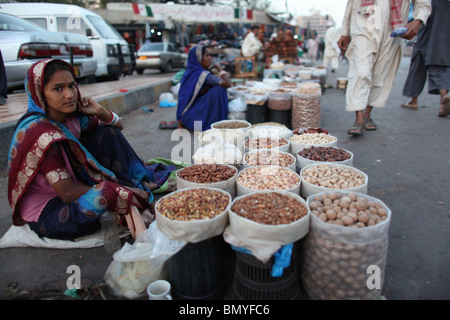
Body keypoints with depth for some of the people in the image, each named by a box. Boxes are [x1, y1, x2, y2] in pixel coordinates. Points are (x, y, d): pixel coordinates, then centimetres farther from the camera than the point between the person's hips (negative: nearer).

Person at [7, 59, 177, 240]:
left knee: (107, 133, -1)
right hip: (45, 214, -8)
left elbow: (118, 126, 11)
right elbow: (67, 193, -27)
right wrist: (126, 193, -22)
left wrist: (100, 112, -11)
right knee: (105, 192, -39)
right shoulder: (40, 132, -26)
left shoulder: (72, 117, -4)